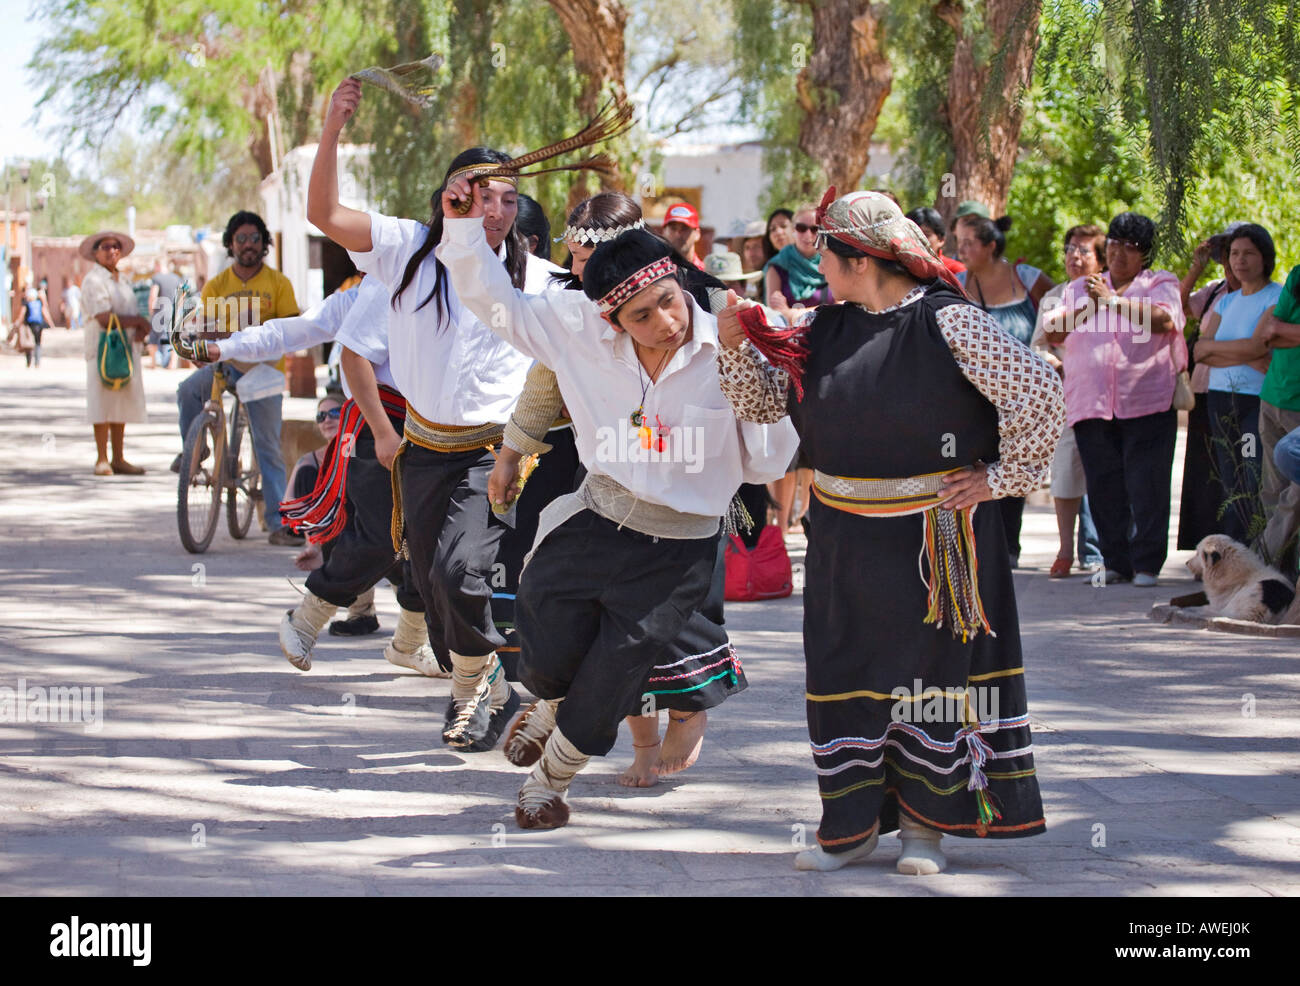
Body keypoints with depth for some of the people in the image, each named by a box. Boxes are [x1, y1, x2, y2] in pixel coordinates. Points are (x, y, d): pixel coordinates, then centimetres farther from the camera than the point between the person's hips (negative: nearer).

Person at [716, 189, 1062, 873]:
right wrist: (739, 345, -6)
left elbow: (1038, 391, -13)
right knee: (842, 673, 7)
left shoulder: (946, 322, -12)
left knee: (929, 672, 3)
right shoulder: (823, 329, 7)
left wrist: (1001, 476, -9)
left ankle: (924, 824, 15)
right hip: (843, 540, 5)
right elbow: (762, 401, 11)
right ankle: (853, 824, 18)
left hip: (932, 539, -5)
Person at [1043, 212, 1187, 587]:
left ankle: (1146, 564, -2)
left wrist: (1114, 300, -17)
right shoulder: (1079, 289, 21)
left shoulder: (1161, 284, 10)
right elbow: (1052, 331, 8)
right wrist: (1087, 309, -10)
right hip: (1092, 404, 3)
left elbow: (1166, 320, -12)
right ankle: (1116, 563, 11)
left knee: (1147, 487, -7)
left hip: (1147, 404, -3)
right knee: (1104, 488, 2)